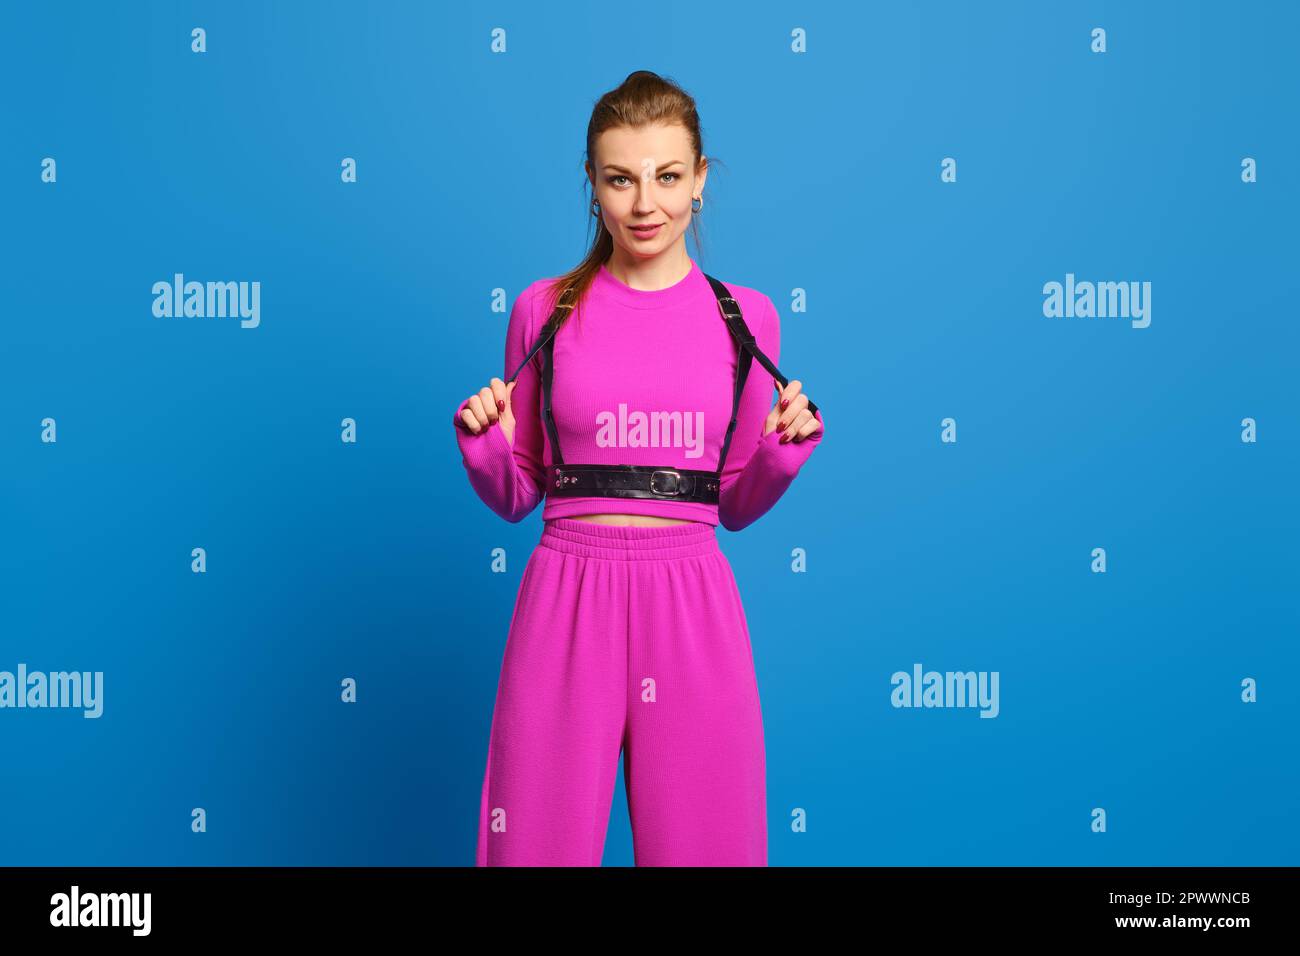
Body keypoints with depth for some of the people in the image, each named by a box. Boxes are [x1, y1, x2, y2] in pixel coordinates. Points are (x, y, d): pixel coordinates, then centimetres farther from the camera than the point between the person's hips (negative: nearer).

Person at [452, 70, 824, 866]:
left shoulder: (746, 318, 5)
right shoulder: (546, 309, 3)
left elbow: (736, 505, 12)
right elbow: (515, 496, 10)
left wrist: (788, 447, -6)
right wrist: (484, 440, -9)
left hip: (692, 601, 1)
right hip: (567, 595, 0)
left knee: (703, 844, 10)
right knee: (539, 842, 8)